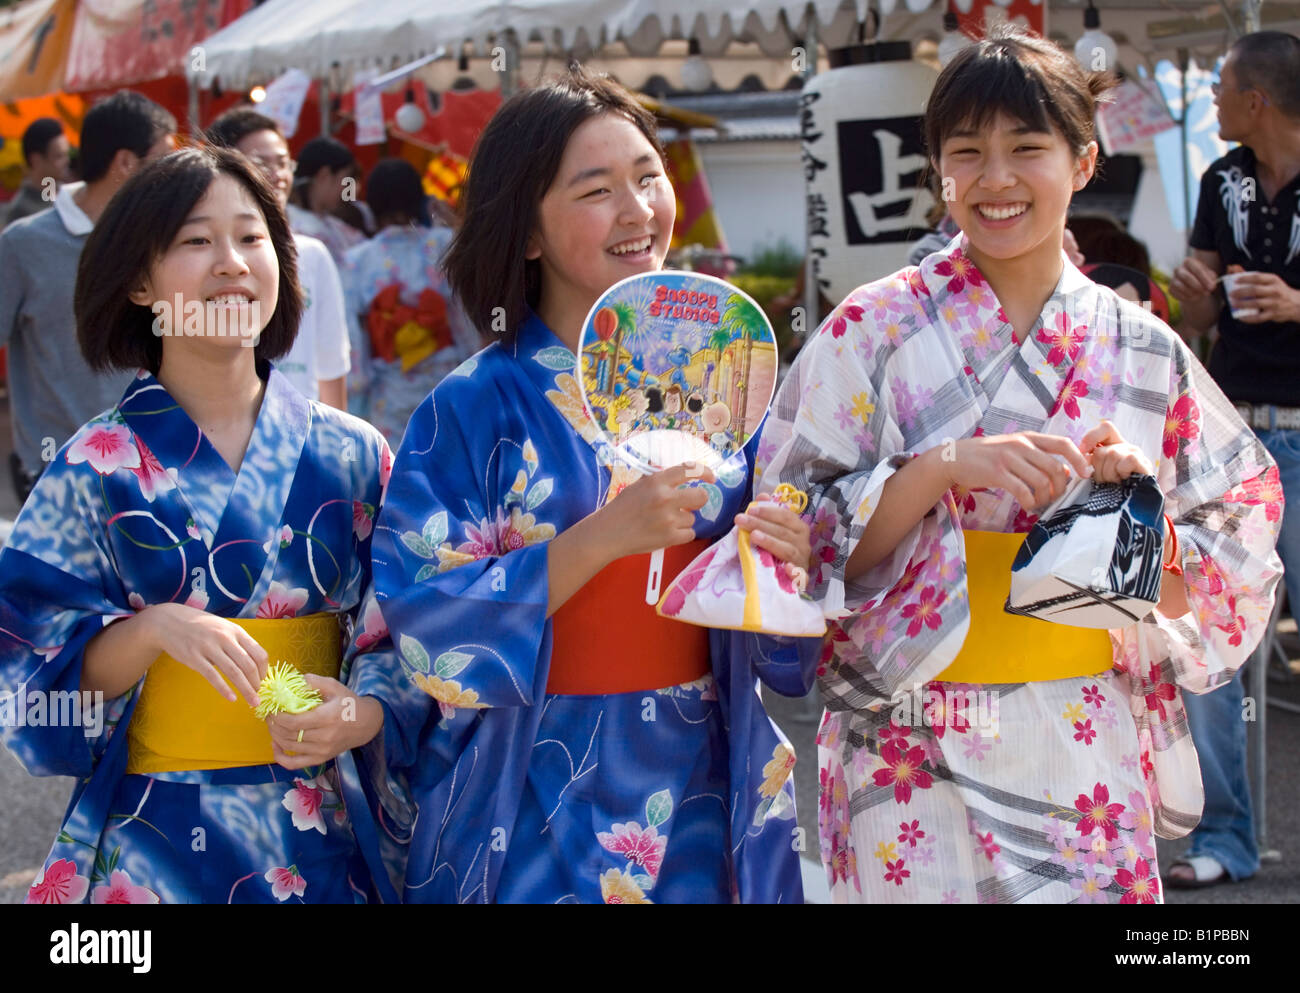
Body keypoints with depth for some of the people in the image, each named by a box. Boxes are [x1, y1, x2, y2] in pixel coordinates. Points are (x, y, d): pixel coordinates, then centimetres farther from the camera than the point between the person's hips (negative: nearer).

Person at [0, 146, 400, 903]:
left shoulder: (352, 454, 2)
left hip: (320, 832, 2)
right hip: (155, 835, -2)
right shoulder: (99, 468, -3)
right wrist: (154, 627, -22)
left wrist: (362, 715, -15)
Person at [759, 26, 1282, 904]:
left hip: (1089, 765, 2)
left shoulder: (1146, 353, 4)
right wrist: (944, 468, -20)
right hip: (918, 763, -2)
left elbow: (1238, 564, 7)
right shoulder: (875, 331, -3)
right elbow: (796, 541, -8)